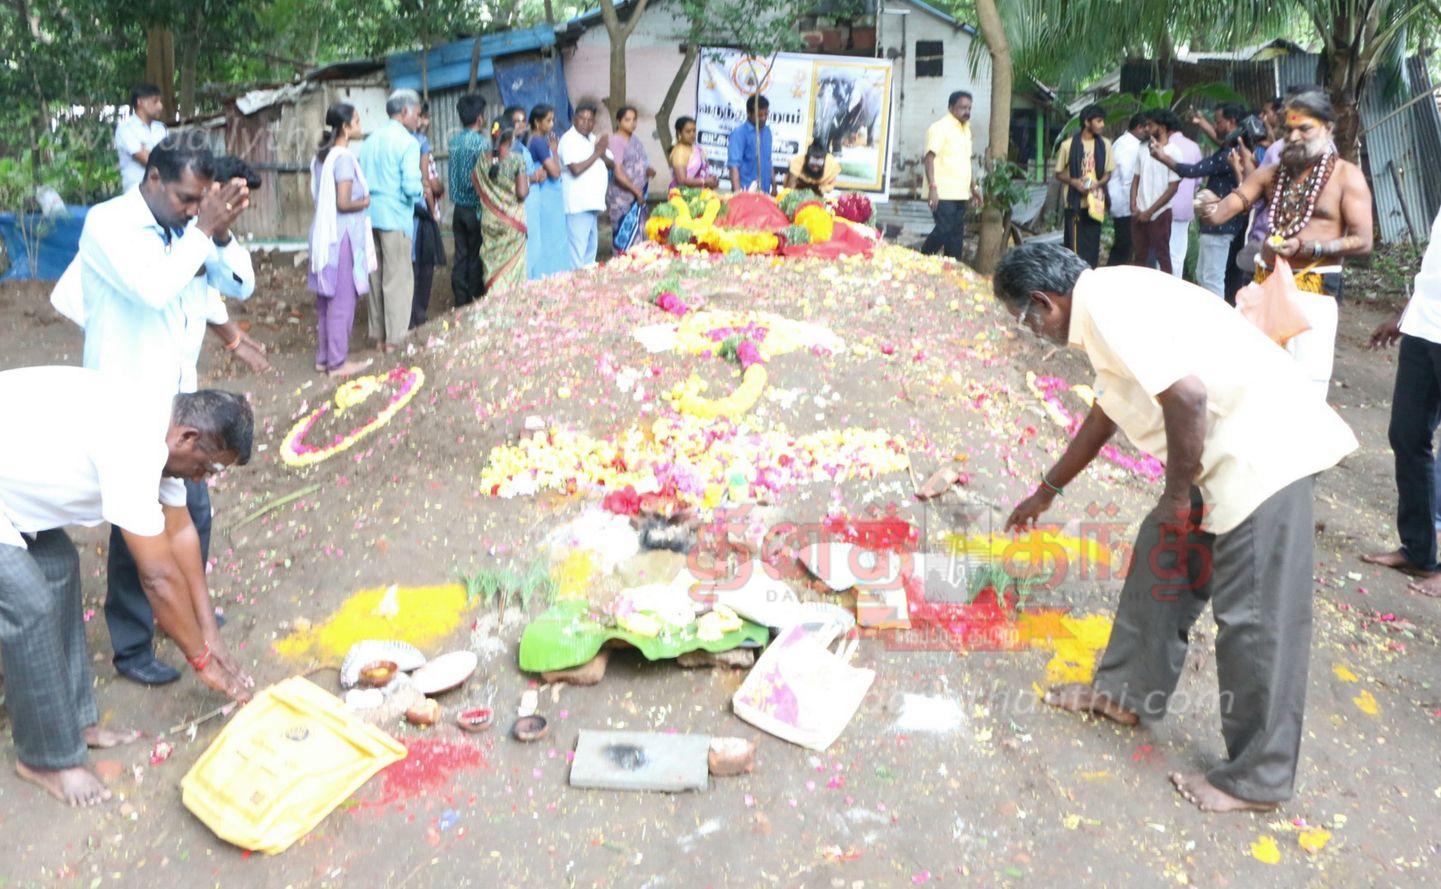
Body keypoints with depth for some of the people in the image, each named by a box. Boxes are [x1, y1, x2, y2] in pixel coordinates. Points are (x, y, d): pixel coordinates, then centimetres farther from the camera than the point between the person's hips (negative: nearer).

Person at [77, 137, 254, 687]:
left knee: (193, 514, 18)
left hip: (178, 398, 7)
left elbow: (240, 286, 1)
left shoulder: (187, 227, 1)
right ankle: (132, 649, 17)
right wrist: (202, 230, -24)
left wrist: (222, 234, -15)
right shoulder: (107, 224, -16)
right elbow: (154, 289, -30)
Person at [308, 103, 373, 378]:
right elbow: (344, 203, -20)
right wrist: (366, 201, -4)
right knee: (343, 299, -2)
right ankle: (338, 362, 4)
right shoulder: (344, 157, -15)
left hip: (324, 233, 9)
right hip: (343, 234, -9)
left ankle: (323, 357, 21)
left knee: (326, 298, 14)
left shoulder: (321, 156, 11)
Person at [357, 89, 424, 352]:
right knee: (398, 278, -1)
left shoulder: (370, 140, 12)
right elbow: (411, 185, -17)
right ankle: (395, 339, 1)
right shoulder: (408, 142, -9)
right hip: (395, 216, -7)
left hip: (369, 214, 7)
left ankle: (378, 336, 19)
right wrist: (421, 192, 3)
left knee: (375, 277, 12)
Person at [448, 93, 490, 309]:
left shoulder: (454, 140, 7)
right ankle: (477, 304, 6)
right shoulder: (481, 141, -13)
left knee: (460, 257, 8)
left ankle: (461, 303, 11)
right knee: (476, 259, 1)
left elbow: (455, 174, 12)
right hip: (477, 208, -6)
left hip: (459, 208, 6)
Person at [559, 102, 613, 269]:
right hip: (578, 204, -9)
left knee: (591, 247, 14)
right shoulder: (569, 140, -8)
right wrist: (596, 153, -11)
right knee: (577, 251, -11)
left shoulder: (592, 139, 17)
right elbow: (576, 169, -21)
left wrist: (603, 154, -8)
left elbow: (611, 164, 14)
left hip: (593, 203, 9)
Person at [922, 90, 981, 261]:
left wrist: (973, 186, 22)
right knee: (944, 230, -14)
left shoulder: (966, 129, 18)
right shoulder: (941, 127, -8)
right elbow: (929, 157, -16)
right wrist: (932, 187, -25)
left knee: (957, 235, 7)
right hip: (943, 193, -8)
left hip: (960, 194, 8)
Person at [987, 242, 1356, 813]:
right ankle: (1128, 693, 35)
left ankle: (1256, 778, 12)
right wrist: (1047, 492, 41)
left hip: (1264, 452, -10)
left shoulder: (1107, 303, -16)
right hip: (1227, 450, 10)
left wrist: (1178, 496, -14)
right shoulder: (1106, 303, 16)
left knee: (1254, 617, -1)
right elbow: (1103, 417, 30)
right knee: (1160, 561, 19)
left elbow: (1187, 395, -28)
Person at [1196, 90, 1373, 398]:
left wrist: (1306, 248, -21)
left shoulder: (1347, 176, -4)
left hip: (1313, 290, -5)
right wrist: (1212, 211, -27)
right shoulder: (1272, 173, 10)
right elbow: (1231, 204, -3)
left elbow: (1362, 242, -9)